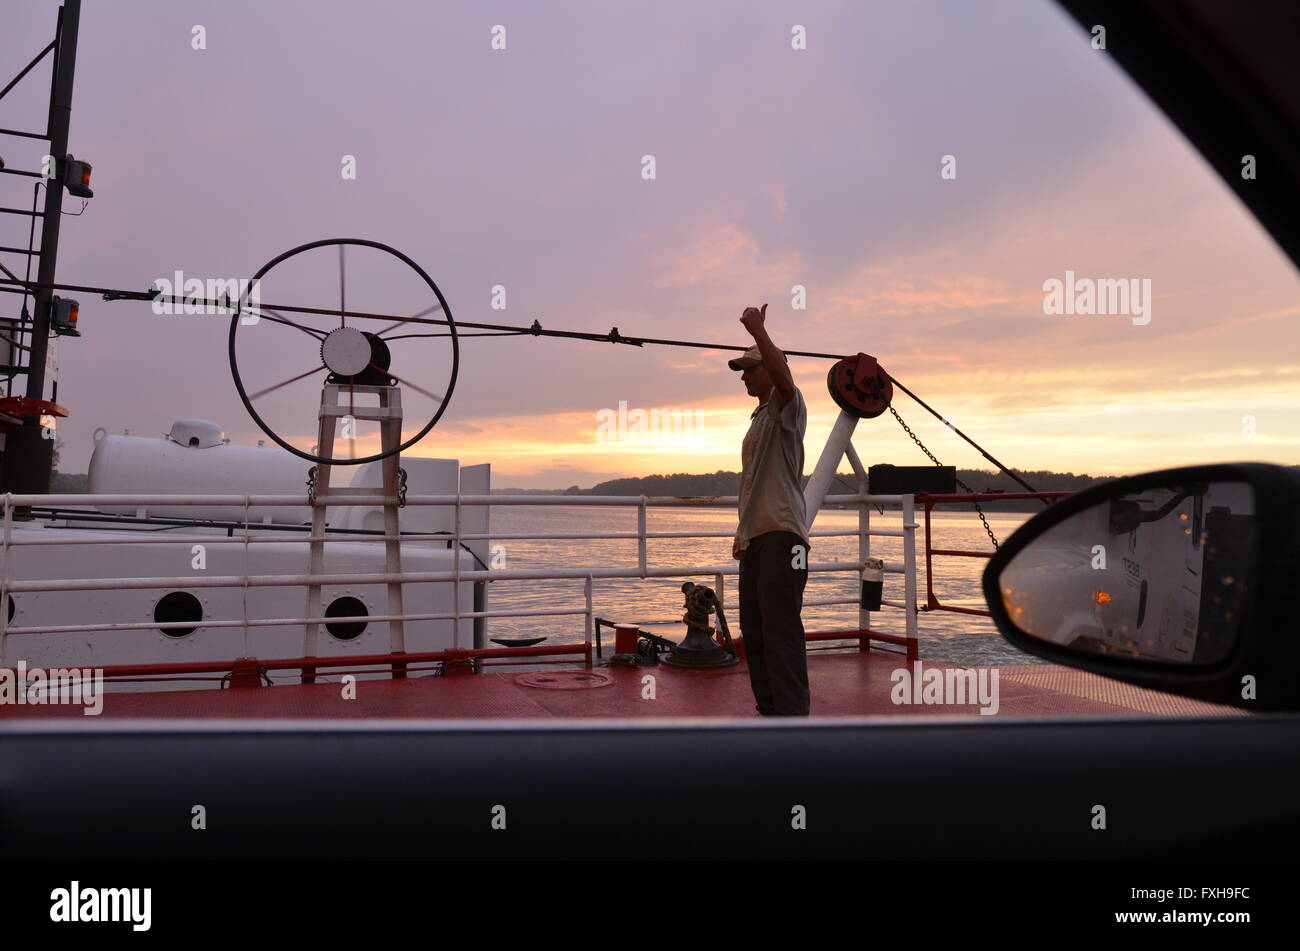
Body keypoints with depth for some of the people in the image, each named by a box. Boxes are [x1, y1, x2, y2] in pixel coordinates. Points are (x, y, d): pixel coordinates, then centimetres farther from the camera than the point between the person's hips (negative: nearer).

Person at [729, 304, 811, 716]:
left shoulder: (786, 407, -3)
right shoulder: (759, 418, 24)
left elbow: (784, 378, -29)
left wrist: (759, 332, -34)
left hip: (781, 535, -10)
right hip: (756, 535, 10)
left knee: (781, 628, -12)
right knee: (754, 627, 13)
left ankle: (792, 712, -9)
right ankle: (769, 707, 22)